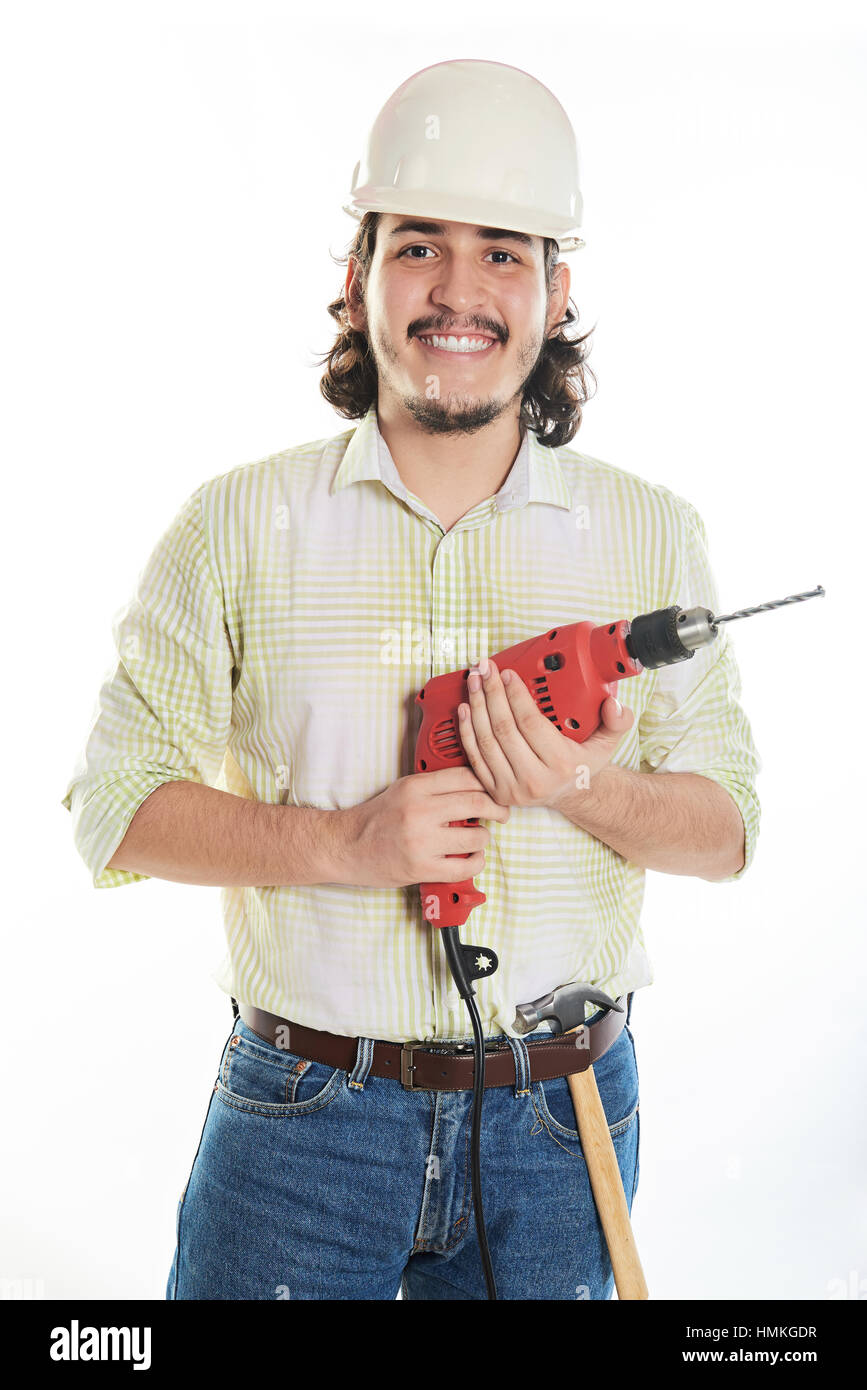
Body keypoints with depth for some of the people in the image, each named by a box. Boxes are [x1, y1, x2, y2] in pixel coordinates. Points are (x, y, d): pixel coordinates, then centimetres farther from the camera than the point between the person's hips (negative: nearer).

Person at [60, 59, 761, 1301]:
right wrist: (339, 843, -19)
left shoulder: (651, 535, 1)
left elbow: (728, 831, 3)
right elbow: (116, 803, -4)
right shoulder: (240, 524, -3)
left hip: (556, 1127, 2)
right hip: (301, 1115, -1)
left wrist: (595, 791, -18)